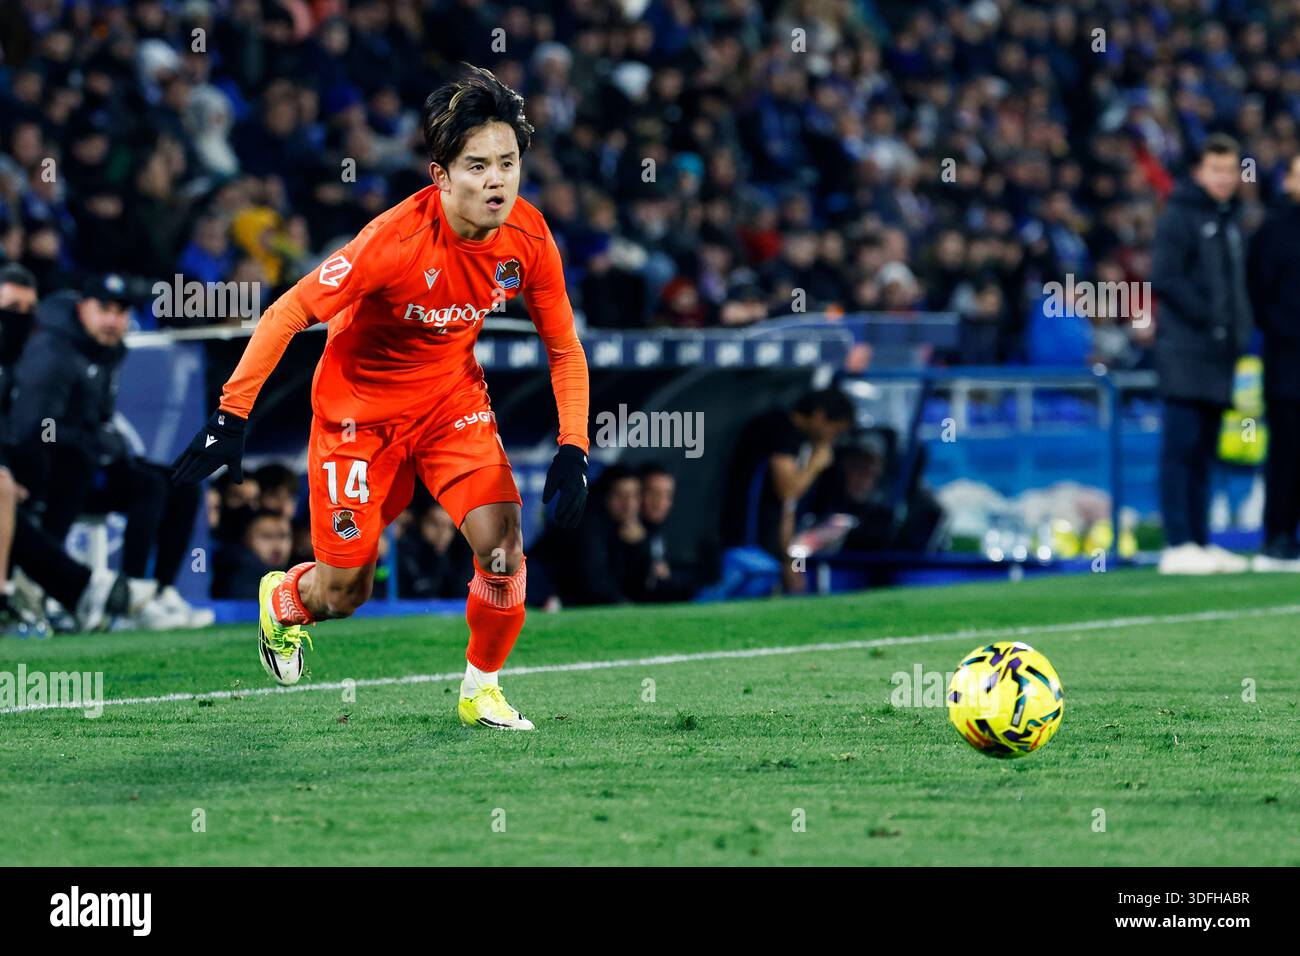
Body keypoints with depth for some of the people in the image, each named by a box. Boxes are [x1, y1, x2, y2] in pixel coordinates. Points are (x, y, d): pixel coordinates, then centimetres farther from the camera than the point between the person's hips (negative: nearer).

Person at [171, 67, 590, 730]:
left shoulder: (528, 239, -17)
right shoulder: (397, 239, -32)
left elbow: (564, 349, -3)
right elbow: (287, 314, -26)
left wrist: (572, 448, -14)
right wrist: (231, 417, -29)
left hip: (453, 398, 4)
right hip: (360, 407, -3)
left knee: (503, 545, -16)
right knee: (344, 591, 5)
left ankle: (481, 690, 10)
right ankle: (281, 600, 44)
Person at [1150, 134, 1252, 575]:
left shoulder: (1230, 220, 19)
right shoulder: (1180, 216, -6)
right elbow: (1165, 279, -15)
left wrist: (1240, 331, 10)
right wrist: (1208, 319, -16)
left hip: (1219, 356, 8)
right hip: (1186, 352, -8)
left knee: (1203, 452, 9)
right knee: (1182, 448, -9)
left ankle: (1200, 541, 12)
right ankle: (1178, 545, -10)